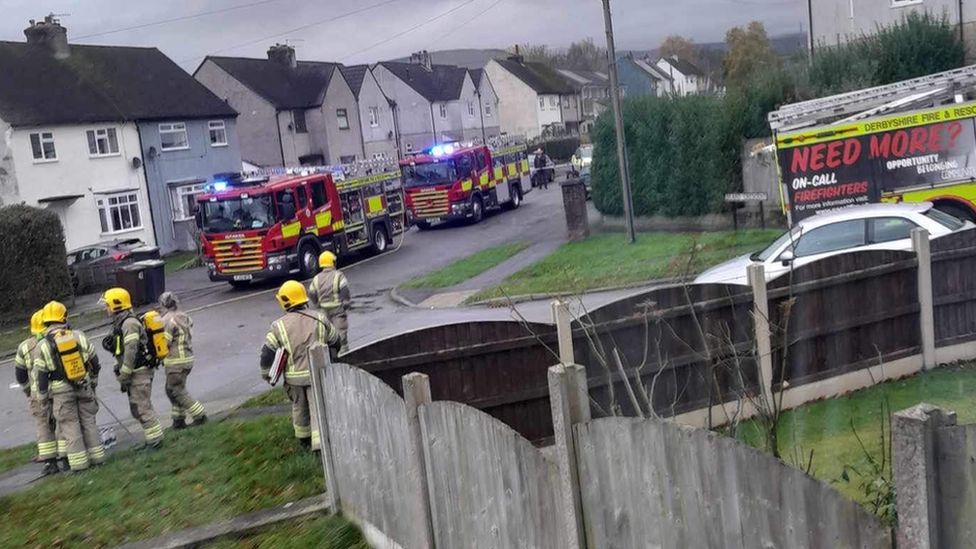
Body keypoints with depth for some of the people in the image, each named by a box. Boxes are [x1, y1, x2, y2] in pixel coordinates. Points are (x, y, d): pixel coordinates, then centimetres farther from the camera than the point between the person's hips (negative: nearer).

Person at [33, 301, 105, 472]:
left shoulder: (42, 346, -8)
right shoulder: (79, 336, -2)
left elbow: (41, 375, -4)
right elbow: (93, 360, 6)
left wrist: (44, 395, 8)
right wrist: (94, 380, 21)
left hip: (61, 391, -2)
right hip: (84, 386, 3)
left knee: (70, 426, 5)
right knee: (89, 421, 13)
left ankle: (79, 463, 6)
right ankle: (97, 457, 17)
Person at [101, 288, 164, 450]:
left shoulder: (129, 323, -17)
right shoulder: (120, 322, 15)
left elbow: (131, 352, -22)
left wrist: (124, 377, -20)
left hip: (139, 372, -10)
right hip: (136, 373, 10)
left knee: (142, 408, -7)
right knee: (137, 409, 15)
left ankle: (155, 441, 0)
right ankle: (152, 440, 22)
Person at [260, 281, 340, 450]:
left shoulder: (279, 326, -7)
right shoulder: (319, 319, -2)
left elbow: (267, 352, -6)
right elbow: (335, 341, 8)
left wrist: (266, 373, 9)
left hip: (294, 376, 1)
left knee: (299, 407, 21)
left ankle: (303, 438, 39)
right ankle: (319, 443, -12)